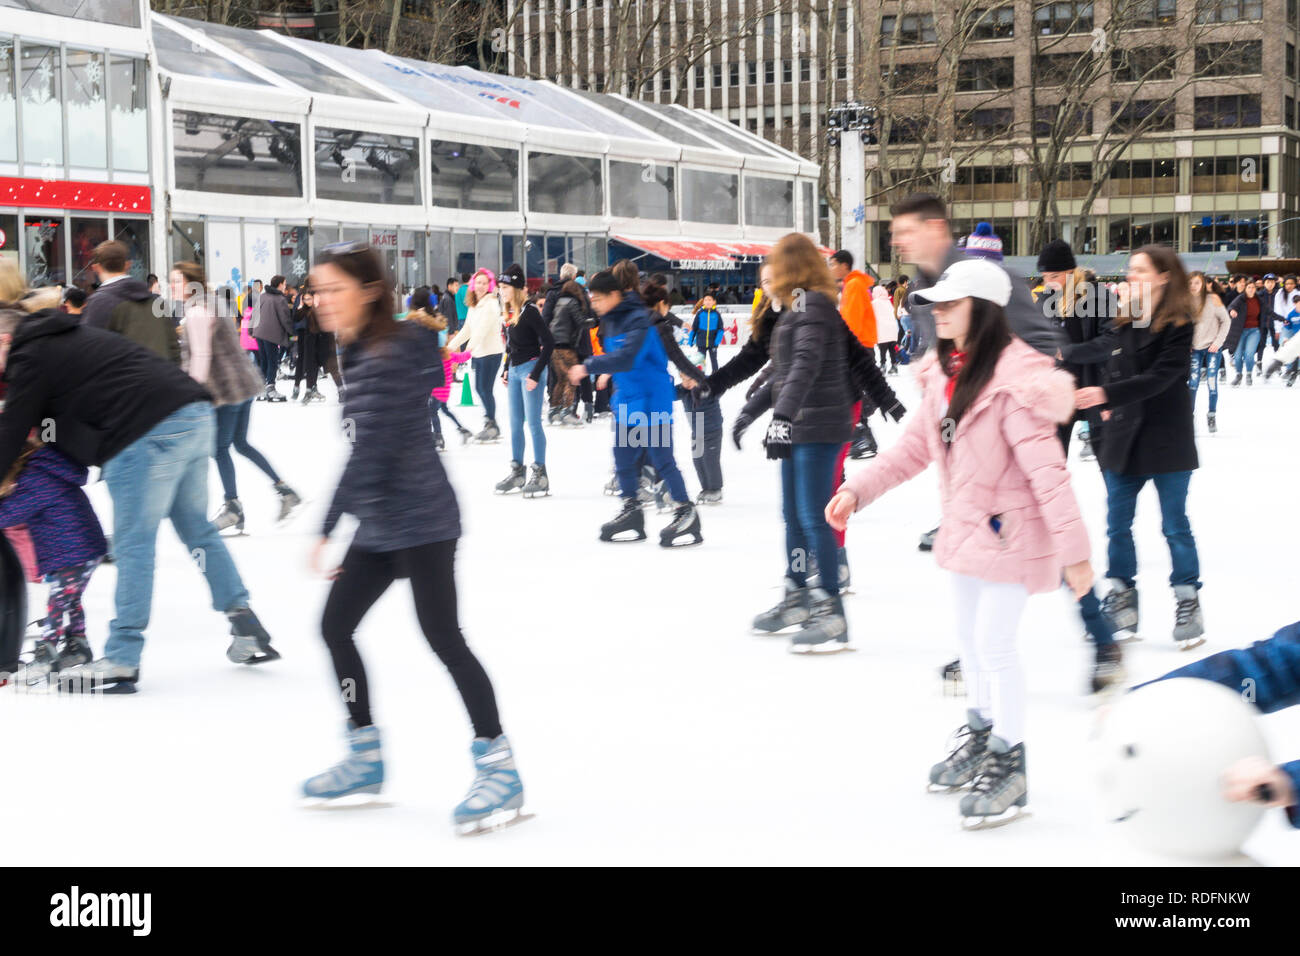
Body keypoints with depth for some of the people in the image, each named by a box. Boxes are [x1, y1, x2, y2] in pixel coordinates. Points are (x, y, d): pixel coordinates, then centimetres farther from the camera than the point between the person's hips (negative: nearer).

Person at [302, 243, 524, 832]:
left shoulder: (393, 355, -18)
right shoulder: (359, 351, 11)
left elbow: (371, 447, -23)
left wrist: (327, 529, -23)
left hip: (420, 519, -10)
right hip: (380, 523, 10)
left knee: (443, 638, -9)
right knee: (335, 625, 11)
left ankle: (499, 767, -1)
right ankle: (365, 759, 24)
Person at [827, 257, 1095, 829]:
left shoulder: (1011, 381, -25)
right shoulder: (945, 374, 1)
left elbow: (1046, 469, -26)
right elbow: (916, 448, 9)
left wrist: (1073, 548, -26)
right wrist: (858, 489, 1)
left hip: (1010, 530, -8)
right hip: (965, 525, 8)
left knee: (993, 642, -5)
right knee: (970, 637, 20)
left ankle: (1009, 762, 12)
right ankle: (981, 733, 41)